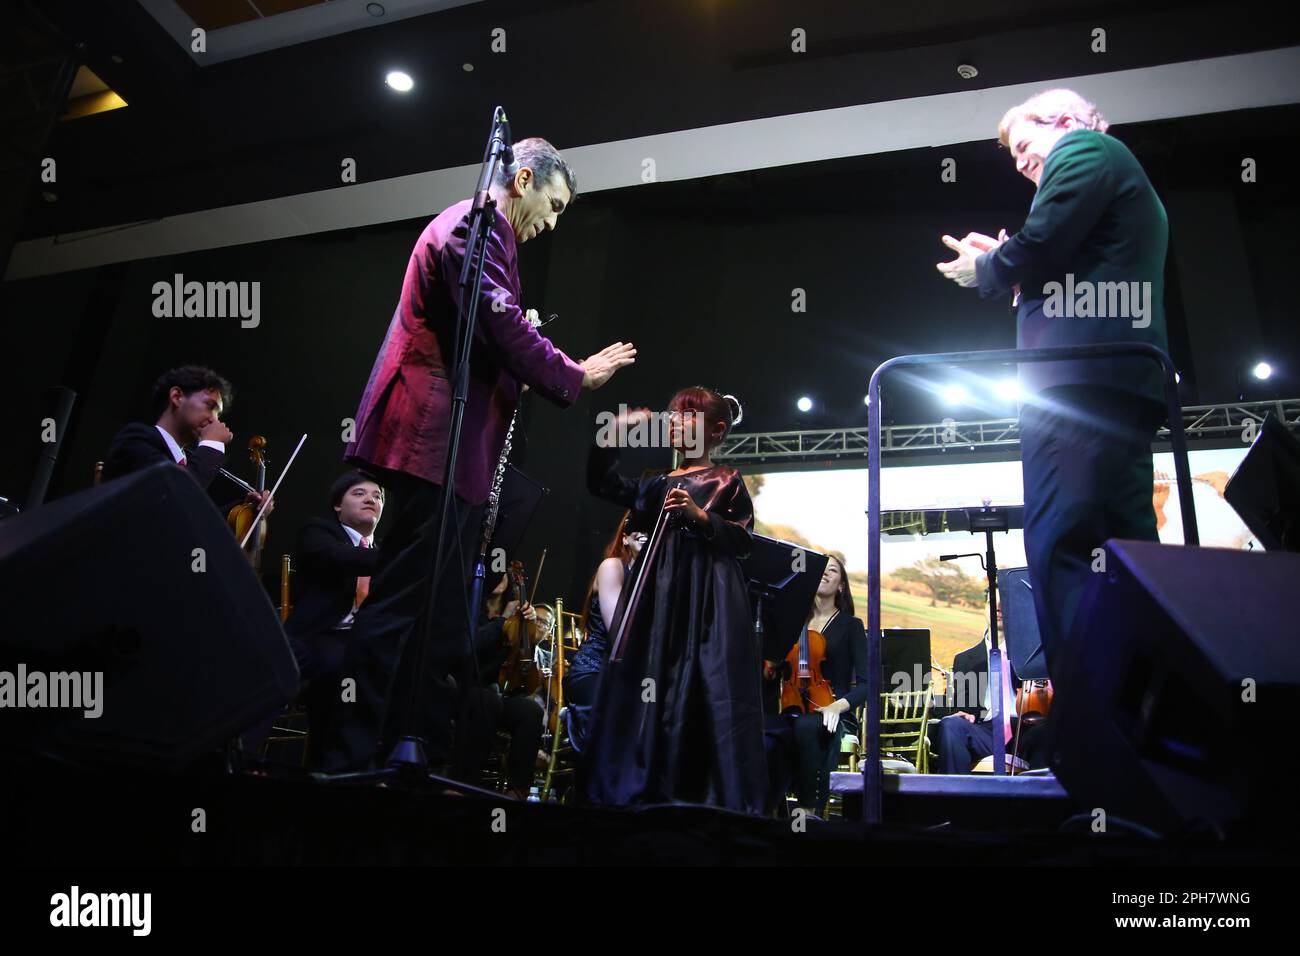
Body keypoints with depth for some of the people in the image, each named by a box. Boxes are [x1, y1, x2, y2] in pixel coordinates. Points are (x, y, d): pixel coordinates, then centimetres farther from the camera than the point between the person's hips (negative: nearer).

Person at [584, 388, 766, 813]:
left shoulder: (727, 480, 6)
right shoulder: (660, 482, 19)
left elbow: (742, 540, 0)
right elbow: (603, 483, 12)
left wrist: (700, 517, -13)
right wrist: (616, 432, 7)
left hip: (708, 598, -5)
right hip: (658, 591, 5)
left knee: (707, 692, -10)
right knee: (652, 687, 2)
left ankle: (721, 797, -4)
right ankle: (649, 791, 9)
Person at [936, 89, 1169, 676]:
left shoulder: (1082, 149, 5)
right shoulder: (1125, 171, 34)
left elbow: (1042, 242, -11)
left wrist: (985, 270, 7)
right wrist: (1006, 264, 20)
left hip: (1078, 374, -10)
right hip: (1129, 380, 10)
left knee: (1058, 544, -17)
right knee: (1124, 545, 7)